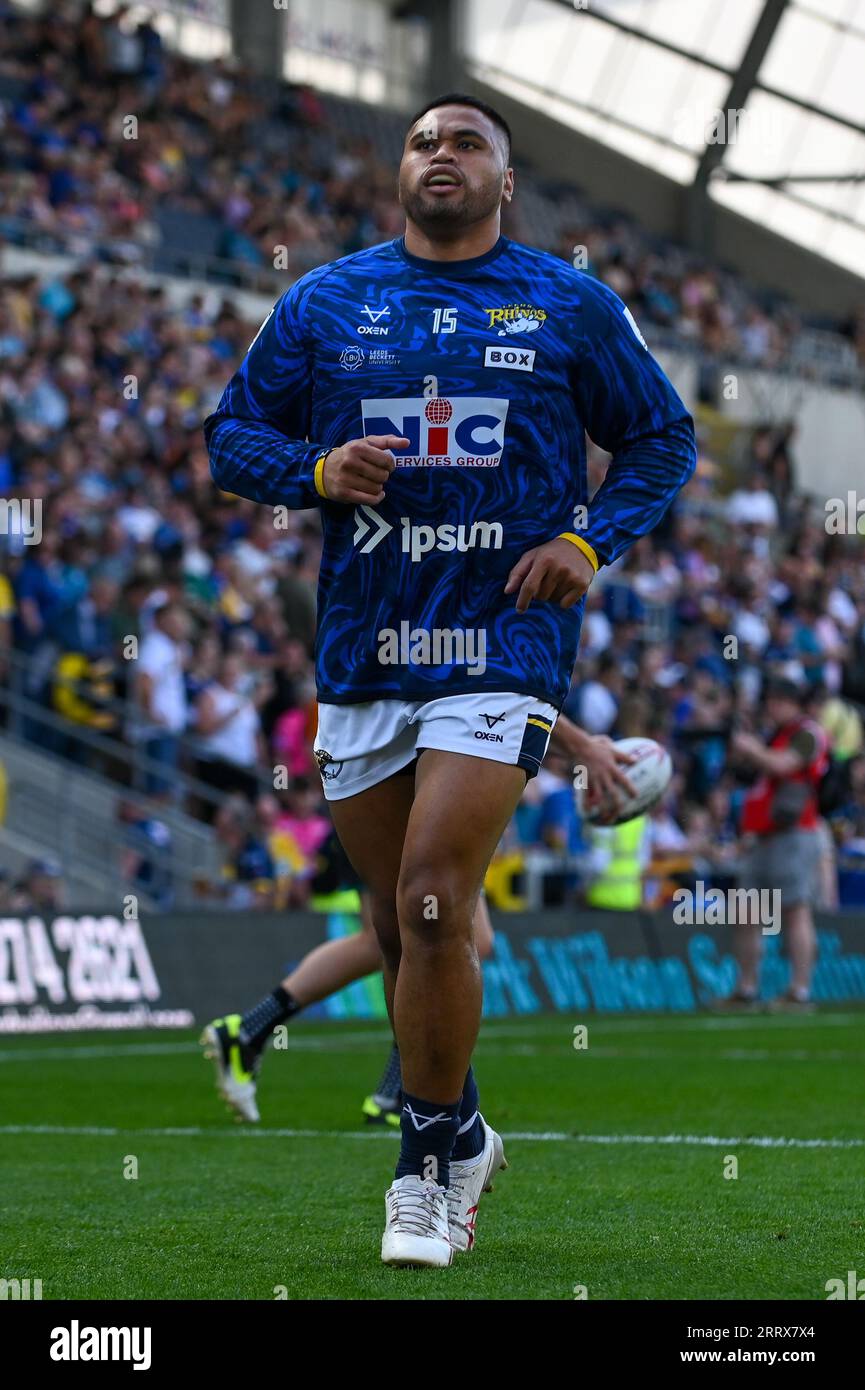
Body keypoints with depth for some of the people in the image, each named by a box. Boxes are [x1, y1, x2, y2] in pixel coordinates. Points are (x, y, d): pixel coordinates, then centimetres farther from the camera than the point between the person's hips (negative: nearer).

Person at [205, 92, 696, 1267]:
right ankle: (461, 1136, 28)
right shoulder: (323, 301, 10)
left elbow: (663, 438, 14)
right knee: (399, 918, 9)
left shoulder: (569, 306, 6)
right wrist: (317, 470, -6)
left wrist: (589, 540, -2)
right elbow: (232, 433, 14)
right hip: (362, 648, 3)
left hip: (504, 643, -3)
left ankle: (432, 1157, -1)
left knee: (432, 904, -16)